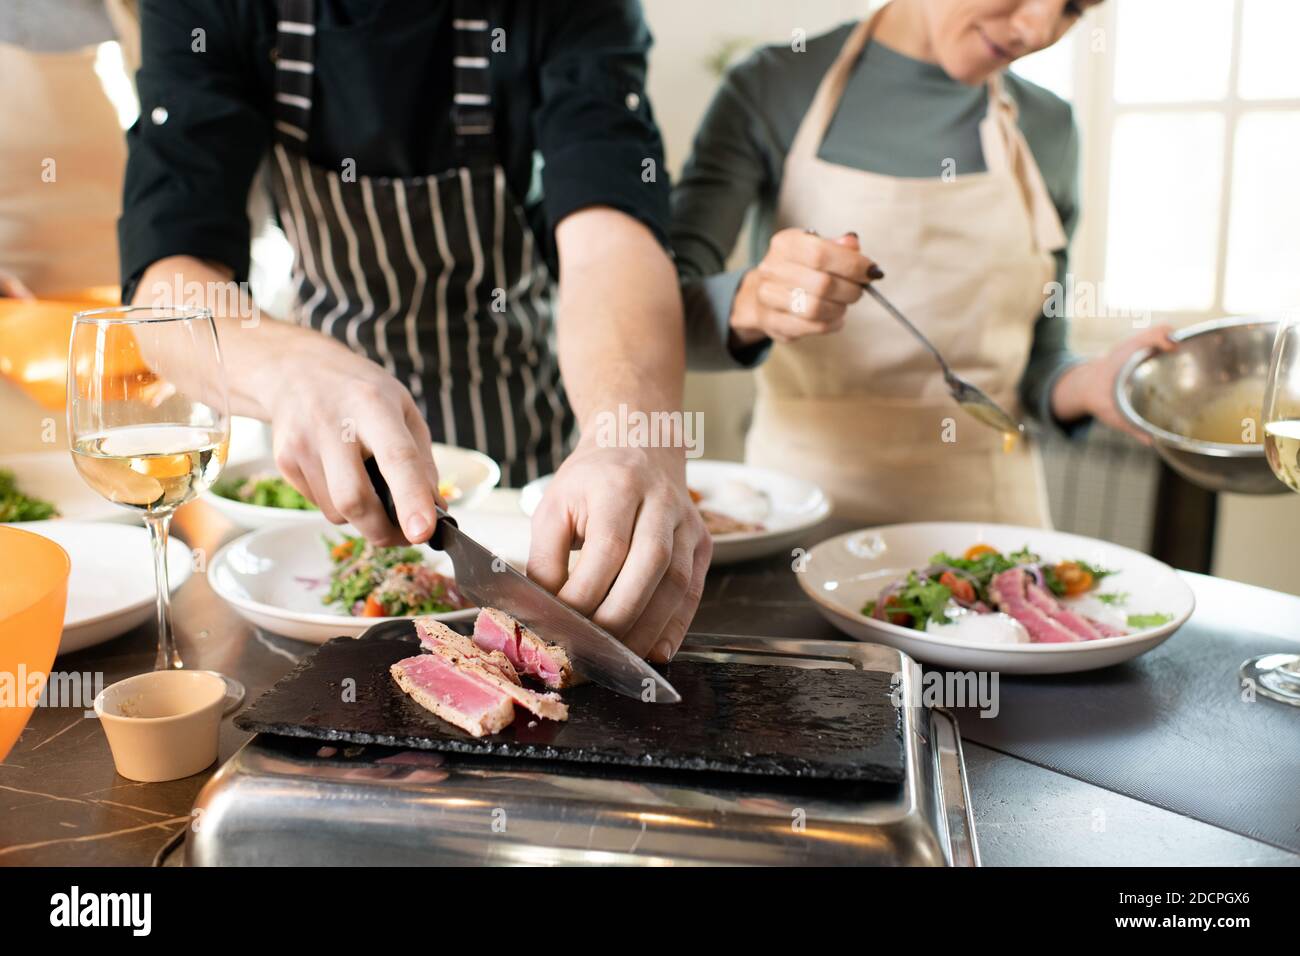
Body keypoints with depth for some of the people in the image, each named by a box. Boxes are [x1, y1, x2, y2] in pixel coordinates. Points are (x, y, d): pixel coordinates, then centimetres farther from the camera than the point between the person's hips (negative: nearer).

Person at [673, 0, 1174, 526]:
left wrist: (1090, 384, -8)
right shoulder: (772, 88, -2)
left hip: (983, 503, 2)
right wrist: (753, 302, -28)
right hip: (804, 487, -1)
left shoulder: (1048, 131, 6)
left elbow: (1034, 364, 12)